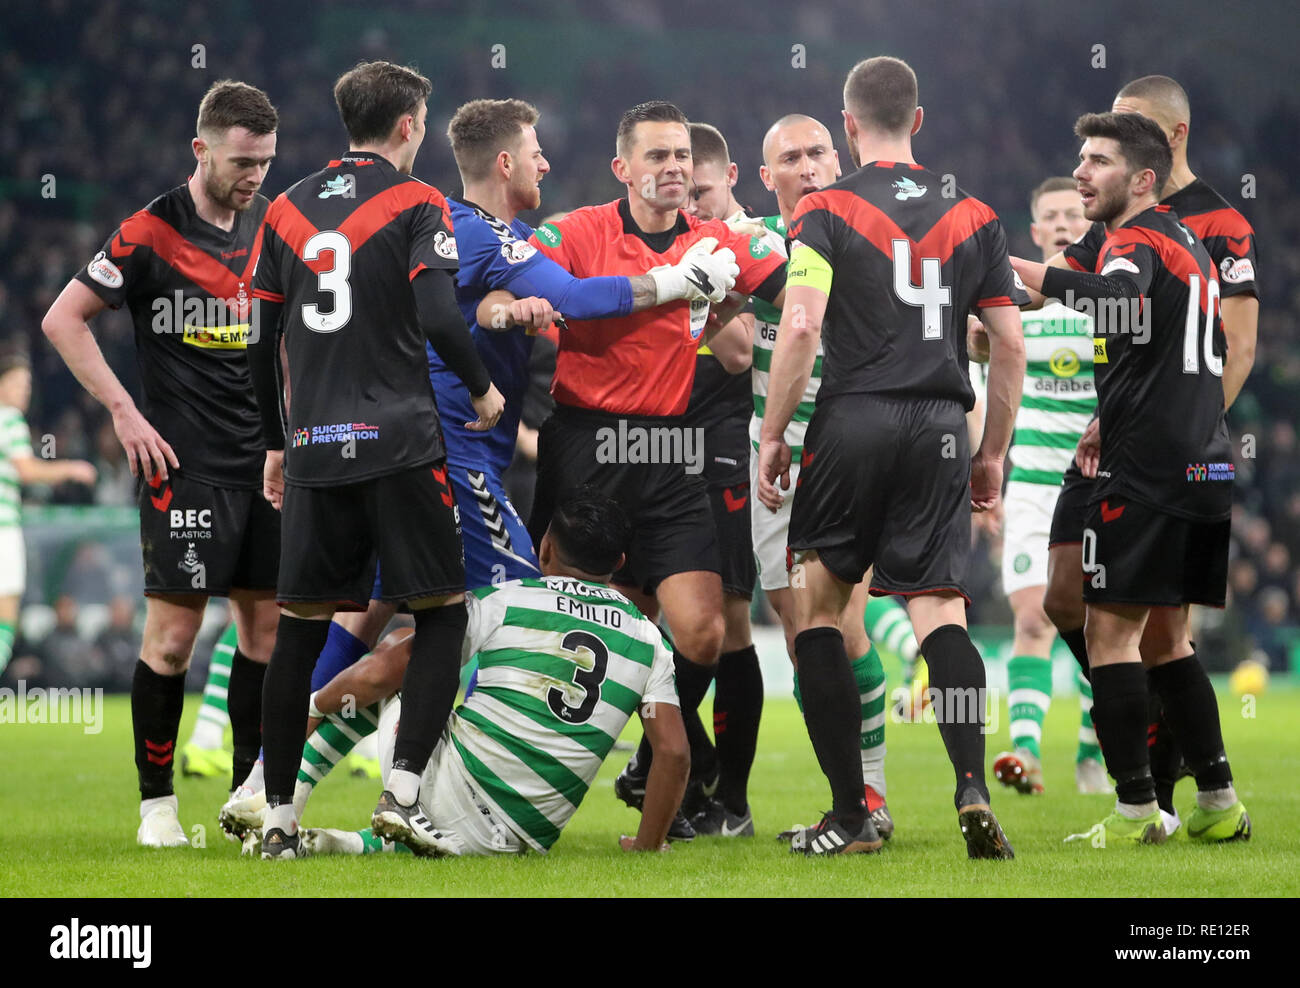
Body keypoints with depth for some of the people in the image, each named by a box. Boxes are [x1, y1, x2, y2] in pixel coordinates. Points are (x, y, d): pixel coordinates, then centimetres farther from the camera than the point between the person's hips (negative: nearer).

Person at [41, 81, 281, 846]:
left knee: (268, 624, 6)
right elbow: (64, 320, -7)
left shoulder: (270, 228, 9)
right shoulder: (151, 234, -9)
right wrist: (126, 412, -11)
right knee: (174, 631, -7)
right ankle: (157, 804, 3)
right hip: (186, 465, -6)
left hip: (264, 461, 6)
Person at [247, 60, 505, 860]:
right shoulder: (416, 202, -2)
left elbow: (263, 341, 14)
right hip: (399, 443, -4)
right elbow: (438, 315, -14)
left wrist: (276, 443, 23)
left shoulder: (288, 209, 12)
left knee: (300, 628, 7)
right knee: (441, 613, 4)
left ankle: (279, 816, 7)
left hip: (315, 450, 5)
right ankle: (402, 793, -9)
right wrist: (483, 388, 3)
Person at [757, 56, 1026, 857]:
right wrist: (995, 453, 17)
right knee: (941, 611, 1)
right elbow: (1010, 344, 9)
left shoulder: (826, 211, -1)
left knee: (818, 610, 9)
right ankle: (973, 788, -21)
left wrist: (773, 434, -3)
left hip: (853, 423, -3)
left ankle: (851, 815, 6)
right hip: (940, 430, 3)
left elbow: (801, 326, -12)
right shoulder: (974, 218, 10)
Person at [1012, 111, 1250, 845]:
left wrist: (1013, 268, -43)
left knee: (1111, 632, -4)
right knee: (1166, 636, 16)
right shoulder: (1191, 246, 19)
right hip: (1205, 465, 9)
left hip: (1147, 474, -9)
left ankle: (1136, 808, -6)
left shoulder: (1137, 241, -11)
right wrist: (1113, 422, 32)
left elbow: (1121, 301, -35)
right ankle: (1219, 802, 14)